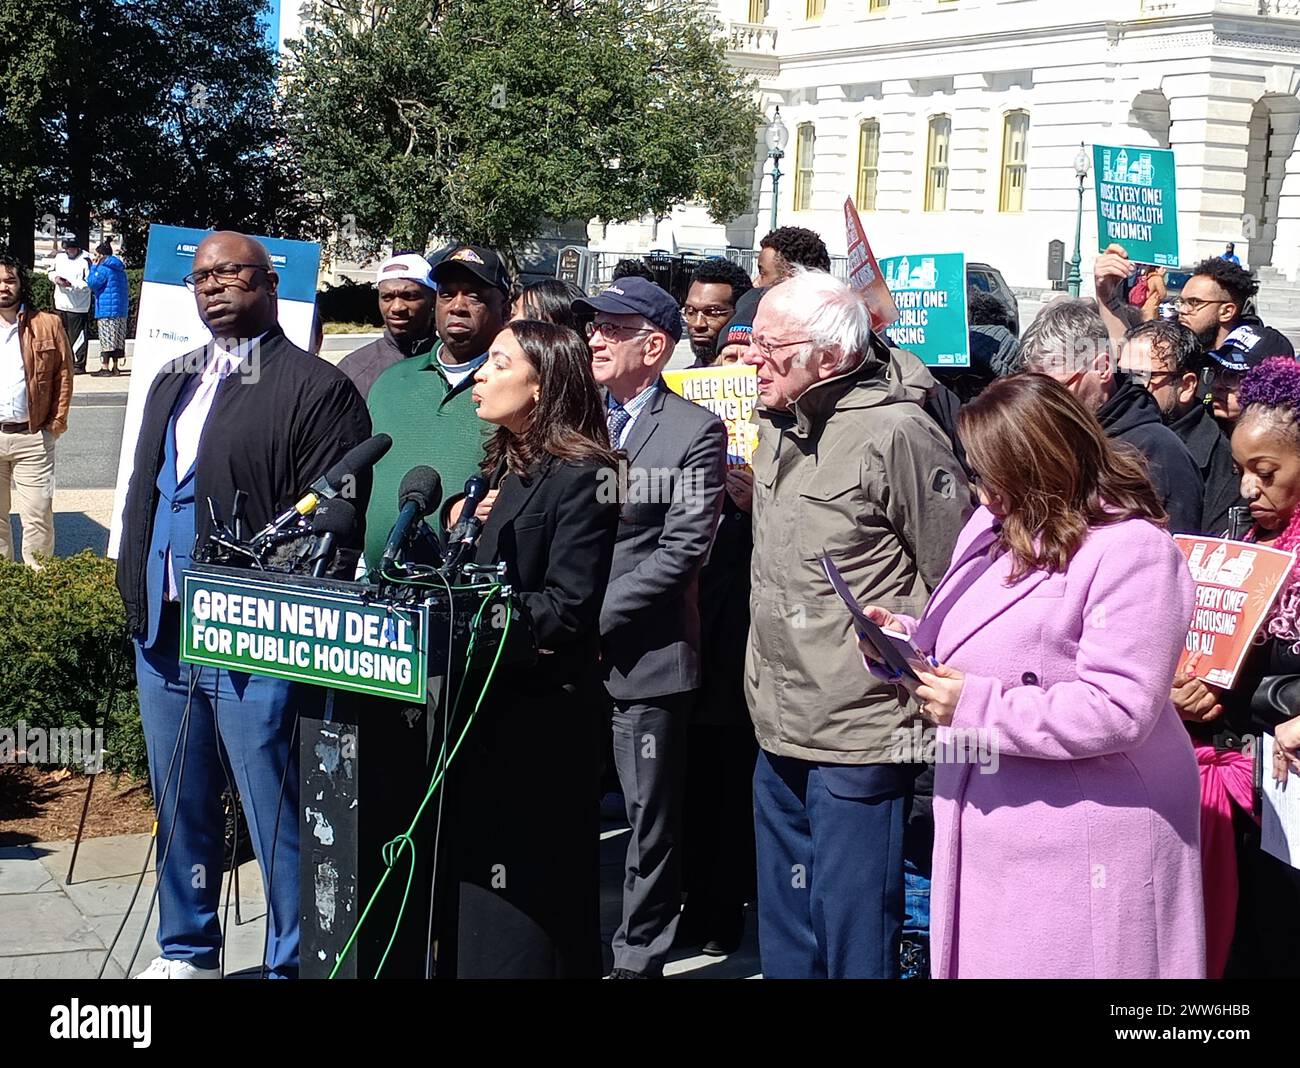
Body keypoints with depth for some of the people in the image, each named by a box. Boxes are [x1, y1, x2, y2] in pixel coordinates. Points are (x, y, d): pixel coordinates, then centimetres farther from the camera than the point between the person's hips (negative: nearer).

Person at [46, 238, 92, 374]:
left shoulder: (85, 260, -11)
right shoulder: (59, 257, 9)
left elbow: (89, 283, -16)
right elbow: (50, 271, 21)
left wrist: (71, 284, -23)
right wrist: (55, 277, -1)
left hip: (78, 306, -7)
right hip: (61, 305, 7)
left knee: (77, 337, -5)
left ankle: (79, 365, 2)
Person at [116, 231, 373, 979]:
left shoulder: (316, 388, -8)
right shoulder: (173, 383, 17)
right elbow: (143, 495, 20)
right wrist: (137, 597, 11)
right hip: (164, 634, 8)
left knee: (276, 814, 0)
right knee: (180, 806, 18)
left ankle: (293, 963, 13)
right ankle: (186, 951, 34)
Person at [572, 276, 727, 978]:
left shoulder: (696, 432, -6)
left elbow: (681, 550, -12)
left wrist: (596, 618, -15)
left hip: (643, 655, -4)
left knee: (651, 820, 7)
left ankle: (639, 958, 19)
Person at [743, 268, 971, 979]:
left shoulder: (895, 433, -17)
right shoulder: (778, 424, 8)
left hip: (857, 735, -8)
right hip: (779, 729, 8)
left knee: (853, 943, 3)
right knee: (785, 938, 20)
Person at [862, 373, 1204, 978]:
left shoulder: (1131, 551, -16)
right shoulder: (993, 524, 11)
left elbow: (1117, 709, -23)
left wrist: (977, 707, -22)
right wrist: (905, 638, 2)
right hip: (988, 824, 8)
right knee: (982, 962, 13)